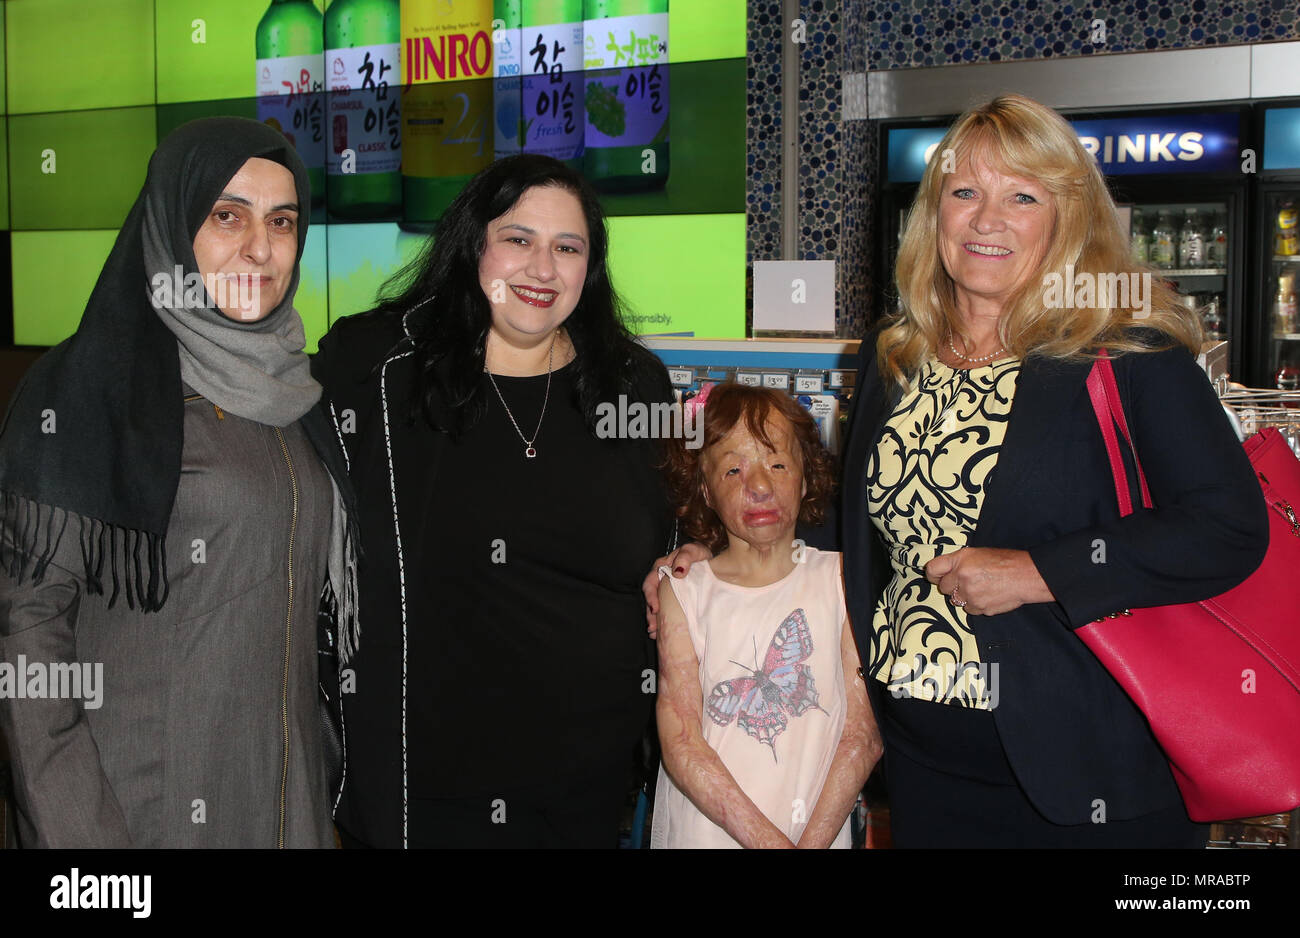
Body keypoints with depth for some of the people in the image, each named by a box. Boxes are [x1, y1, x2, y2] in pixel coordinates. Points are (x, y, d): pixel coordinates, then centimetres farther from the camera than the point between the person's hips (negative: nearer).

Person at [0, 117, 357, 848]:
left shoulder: (288, 390, 8)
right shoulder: (87, 385, -10)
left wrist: (328, 802, 12)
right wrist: (75, 829, -19)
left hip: (286, 787, 6)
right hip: (142, 799, -5)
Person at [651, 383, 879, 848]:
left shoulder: (840, 579, -2)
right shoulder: (683, 591, -4)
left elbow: (864, 734, -5)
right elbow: (680, 744, -10)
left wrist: (813, 839, -14)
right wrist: (769, 840, -18)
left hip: (820, 832, 0)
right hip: (704, 832, 0)